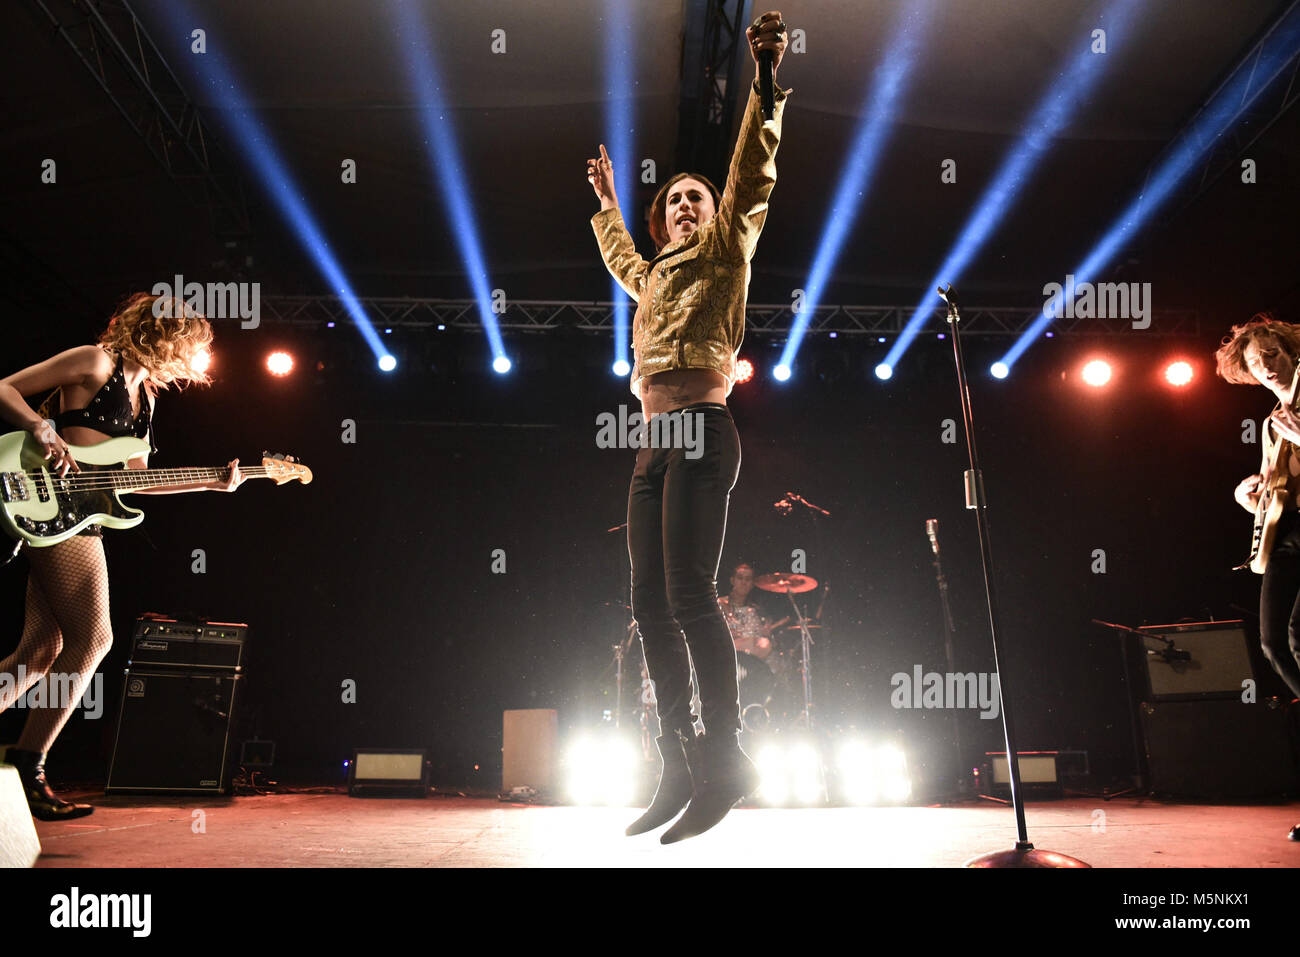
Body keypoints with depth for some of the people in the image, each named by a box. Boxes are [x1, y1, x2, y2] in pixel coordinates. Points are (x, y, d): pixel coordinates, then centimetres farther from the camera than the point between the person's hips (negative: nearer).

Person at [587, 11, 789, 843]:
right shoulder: (653, 277, 28)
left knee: (690, 595, -17)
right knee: (652, 603, 2)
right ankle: (682, 767, 8)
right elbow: (620, 256, 51)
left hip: (700, 430, -8)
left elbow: (751, 178, -5)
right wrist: (607, 200, 60)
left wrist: (766, 80, -14)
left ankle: (724, 761, -11)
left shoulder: (724, 251, 9)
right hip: (654, 444, 8)